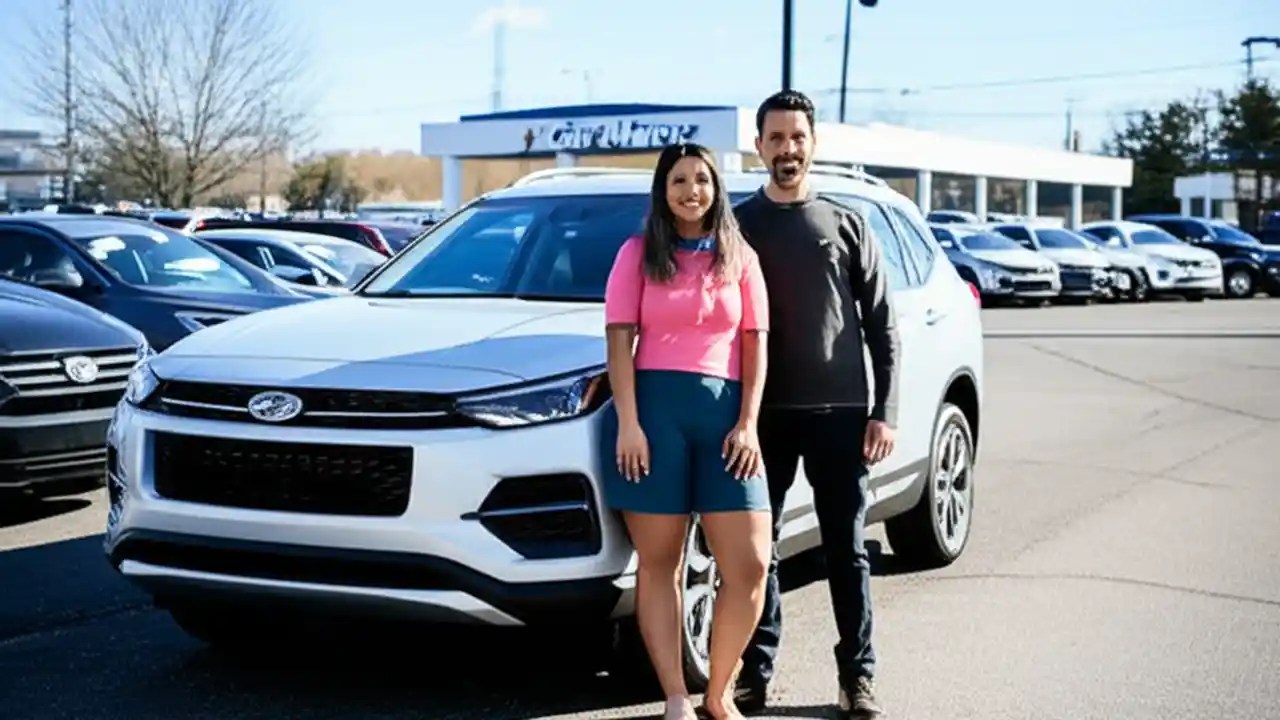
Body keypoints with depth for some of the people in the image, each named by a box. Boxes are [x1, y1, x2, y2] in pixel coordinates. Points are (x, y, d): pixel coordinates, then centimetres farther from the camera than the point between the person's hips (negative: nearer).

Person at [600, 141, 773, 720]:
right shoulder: (639, 253, 9)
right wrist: (627, 421, -9)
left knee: (750, 566, -5)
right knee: (658, 563, 1)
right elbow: (620, 340, 1)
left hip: (723, 411, 2)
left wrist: (748, 423, -1)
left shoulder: (740, 257, 14)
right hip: (655, 406, -1)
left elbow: (755, 344, 10)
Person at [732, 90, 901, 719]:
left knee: (846, 550, 6)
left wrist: (884, 411, -2)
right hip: (762, 412, 0)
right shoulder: (736, 225, 7)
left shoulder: (845, 225, 8)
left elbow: (882, 327, 7)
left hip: (840, 412, 0)